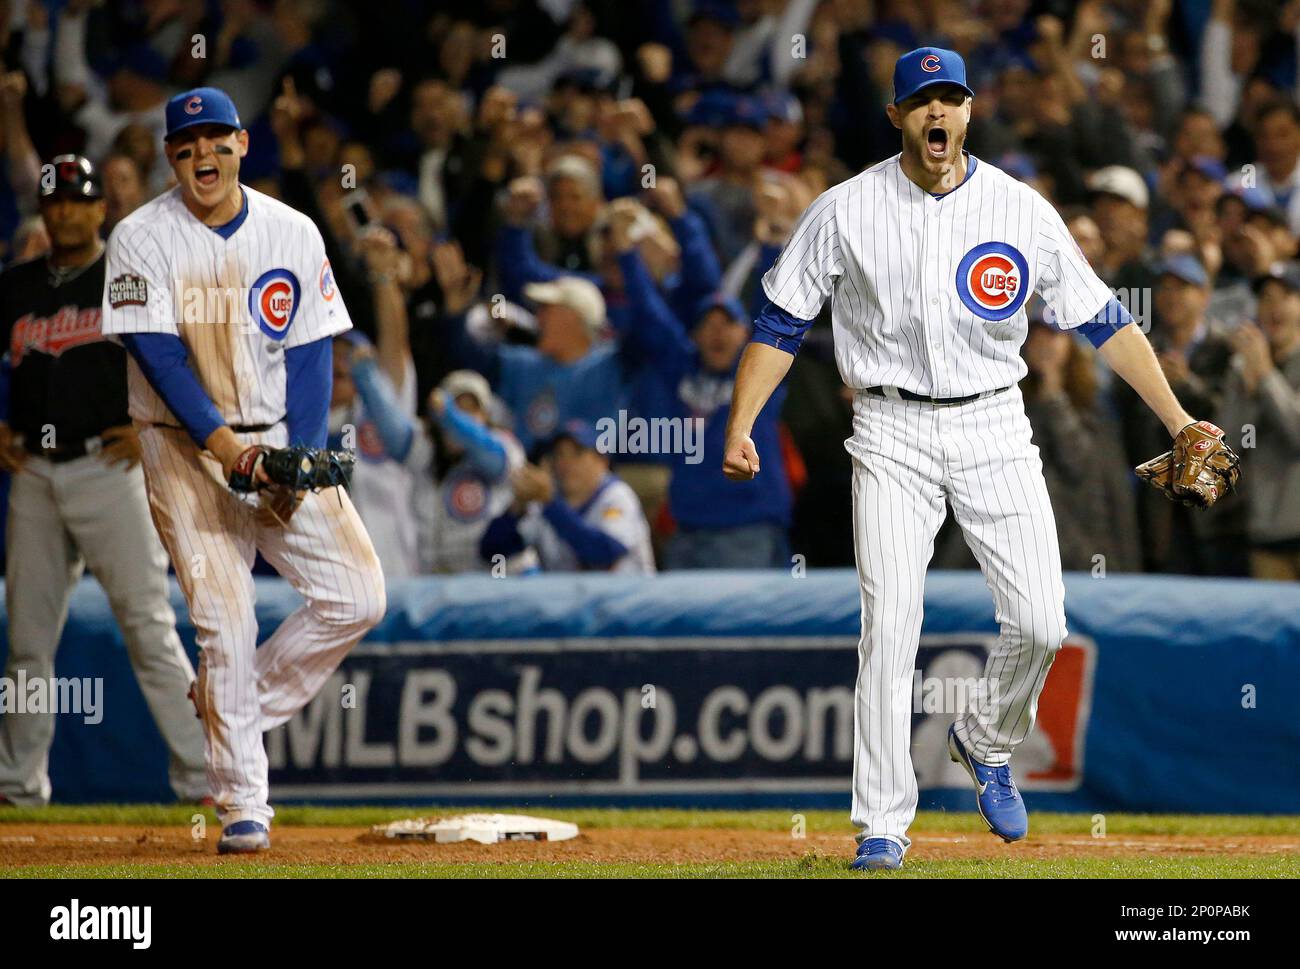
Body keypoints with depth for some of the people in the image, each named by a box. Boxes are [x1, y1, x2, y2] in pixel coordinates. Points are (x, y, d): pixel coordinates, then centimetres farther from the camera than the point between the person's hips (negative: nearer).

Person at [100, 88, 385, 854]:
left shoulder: (294, 234, 2)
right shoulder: (142, 239, -6)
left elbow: (312, 355, 1)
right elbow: (159, 355, -13)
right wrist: (226, 447, -24)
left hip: (284, 443, 3)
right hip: (187, 451, -3)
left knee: (357, 596, -8)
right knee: (224, 619, -10)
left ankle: (235, 708, 13)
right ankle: (243, 807, -4)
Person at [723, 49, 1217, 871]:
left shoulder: (1021, 210, 0)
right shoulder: (845, 211, -2)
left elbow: (1103, 320, 4)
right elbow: (781, 325, 3)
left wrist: (1177, 419, -1)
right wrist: (740, 428, -8)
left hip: (994, 429, 2)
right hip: (892, 433, -1)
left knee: (1040, 623, -6)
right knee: (890, 625, -11)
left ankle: (988, 745, 24)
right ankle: (884, 824, -4)